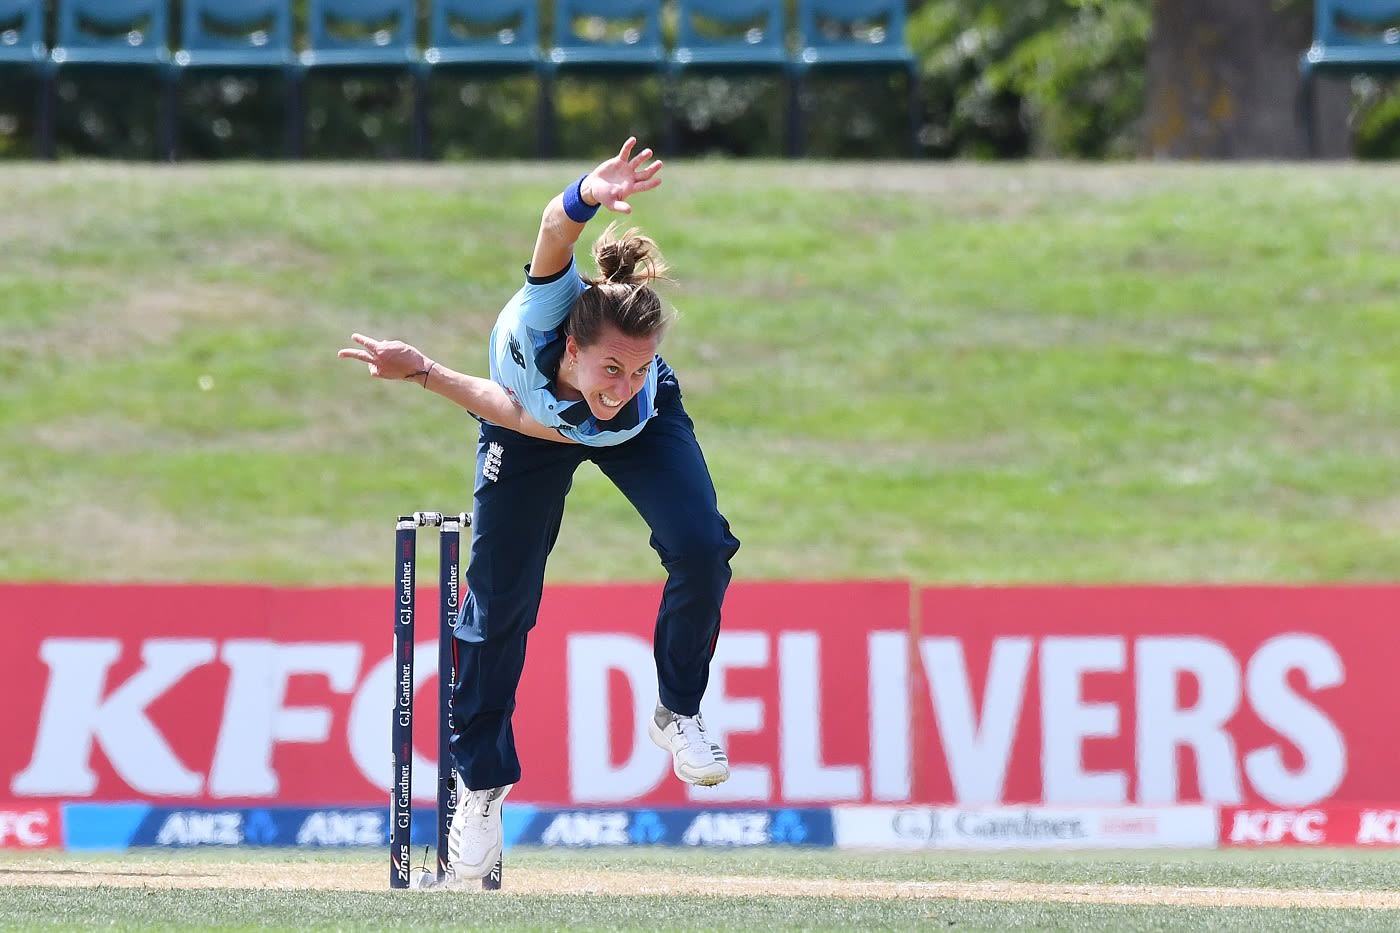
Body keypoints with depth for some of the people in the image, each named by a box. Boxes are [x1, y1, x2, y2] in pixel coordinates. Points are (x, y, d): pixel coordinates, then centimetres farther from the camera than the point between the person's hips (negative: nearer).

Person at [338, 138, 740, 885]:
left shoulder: (638, 402, -41)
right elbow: (556, 228, -61)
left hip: (642, 438, -1)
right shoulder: (544, 316, -44)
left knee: (700, 549, -24)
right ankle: (480, 781, 23)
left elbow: (523, 416, -32)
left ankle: (678, 712, 1)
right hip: (529, 433, 1)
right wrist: (590, 197, -84)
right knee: (498, 603, 2)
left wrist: (423, 373, -34)